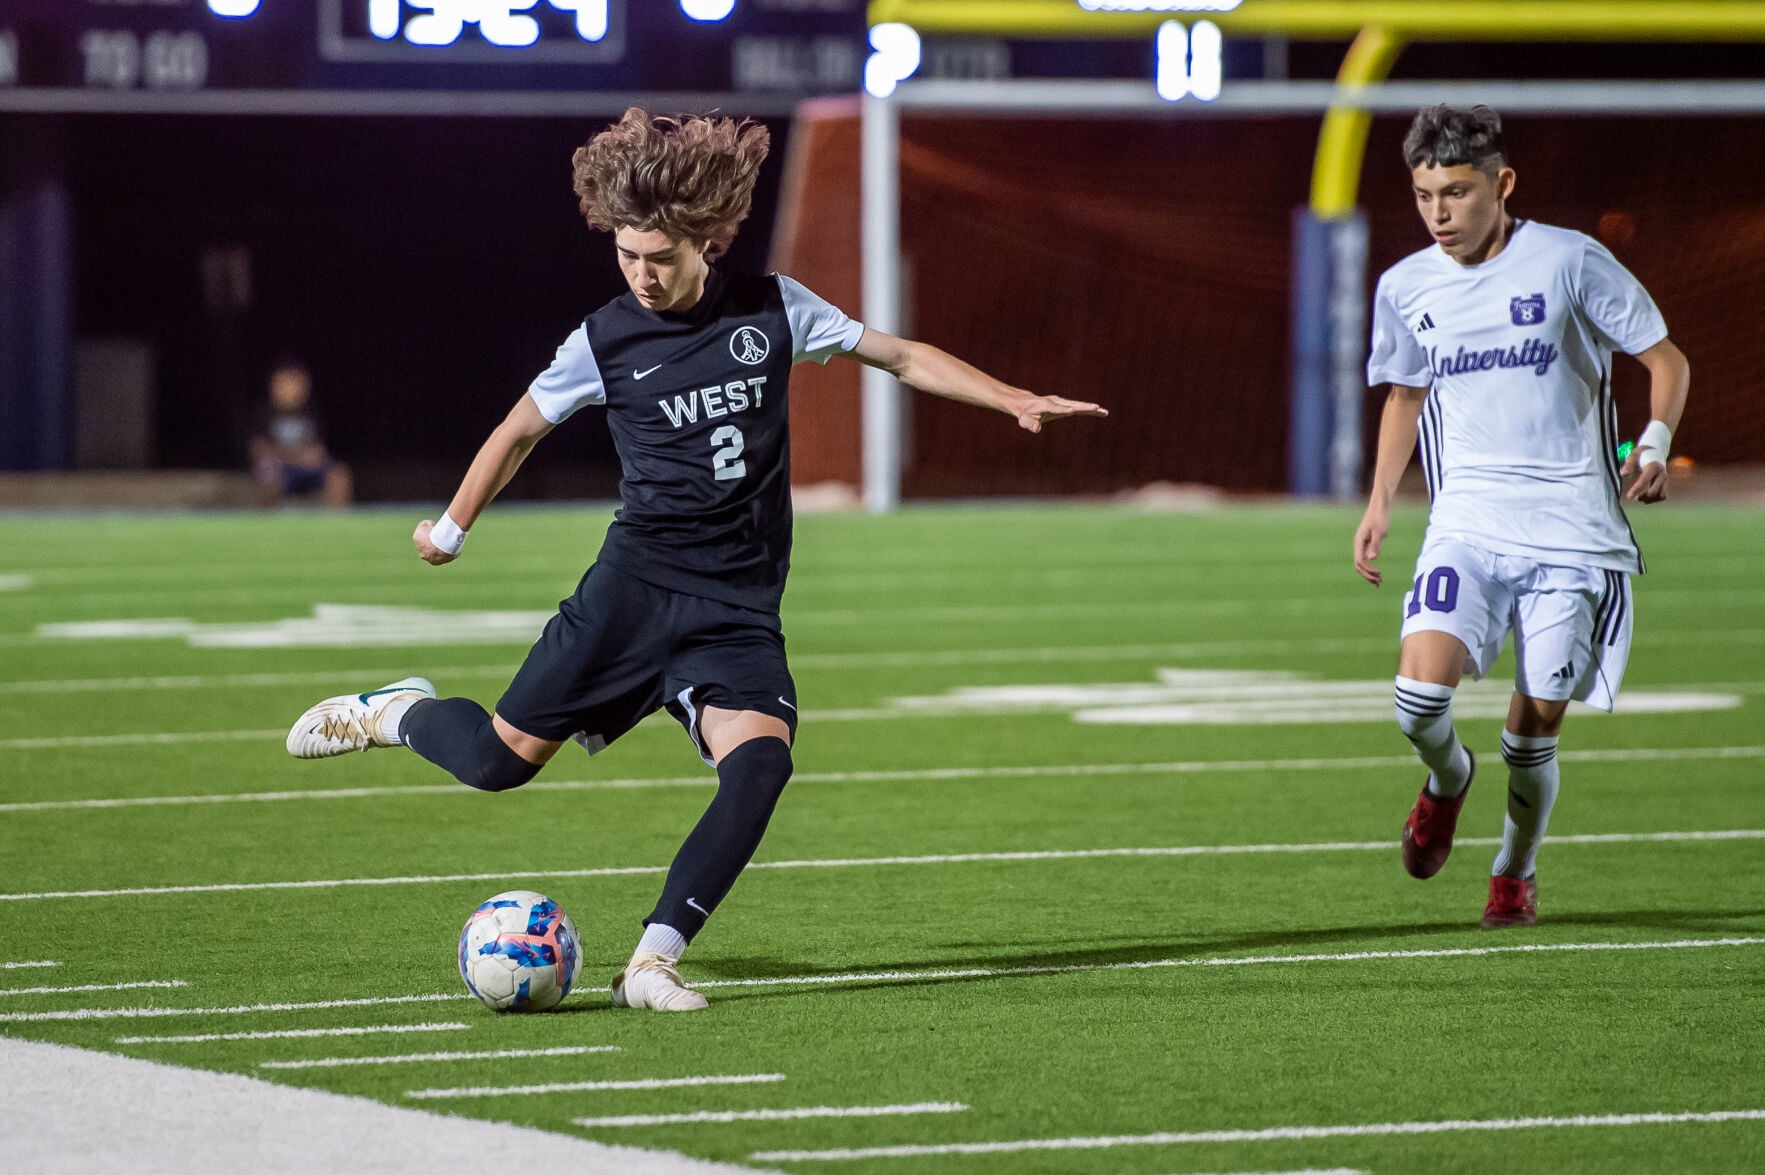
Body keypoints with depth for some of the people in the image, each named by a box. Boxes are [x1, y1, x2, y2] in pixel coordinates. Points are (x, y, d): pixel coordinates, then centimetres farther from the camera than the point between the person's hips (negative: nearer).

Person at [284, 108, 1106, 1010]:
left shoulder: (771, 310, 1)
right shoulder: (605, 342, 0)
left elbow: (904, 357, 10)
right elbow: (522, 429, 16)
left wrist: (1014, 401, 2)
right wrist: (452, 527, 26)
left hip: (737, 613, 1)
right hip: (636, 588, -1)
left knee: (760, 759, -26)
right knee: (500, 759, -3)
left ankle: (653, 960, -23)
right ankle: (396, 713, 31)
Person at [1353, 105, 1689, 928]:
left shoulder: (1570, 262, -7)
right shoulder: (1406, 288, 5)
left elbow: (1665, 359, 2)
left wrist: (1655, 443, -16)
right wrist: (1380, 502, 16)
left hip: (1571, 527, -2)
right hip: (1467, 525, 2)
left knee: (1535, 722, -1)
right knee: (1420, 691, -20)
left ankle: (1516, 872, 26)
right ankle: (1447, 780, 15)